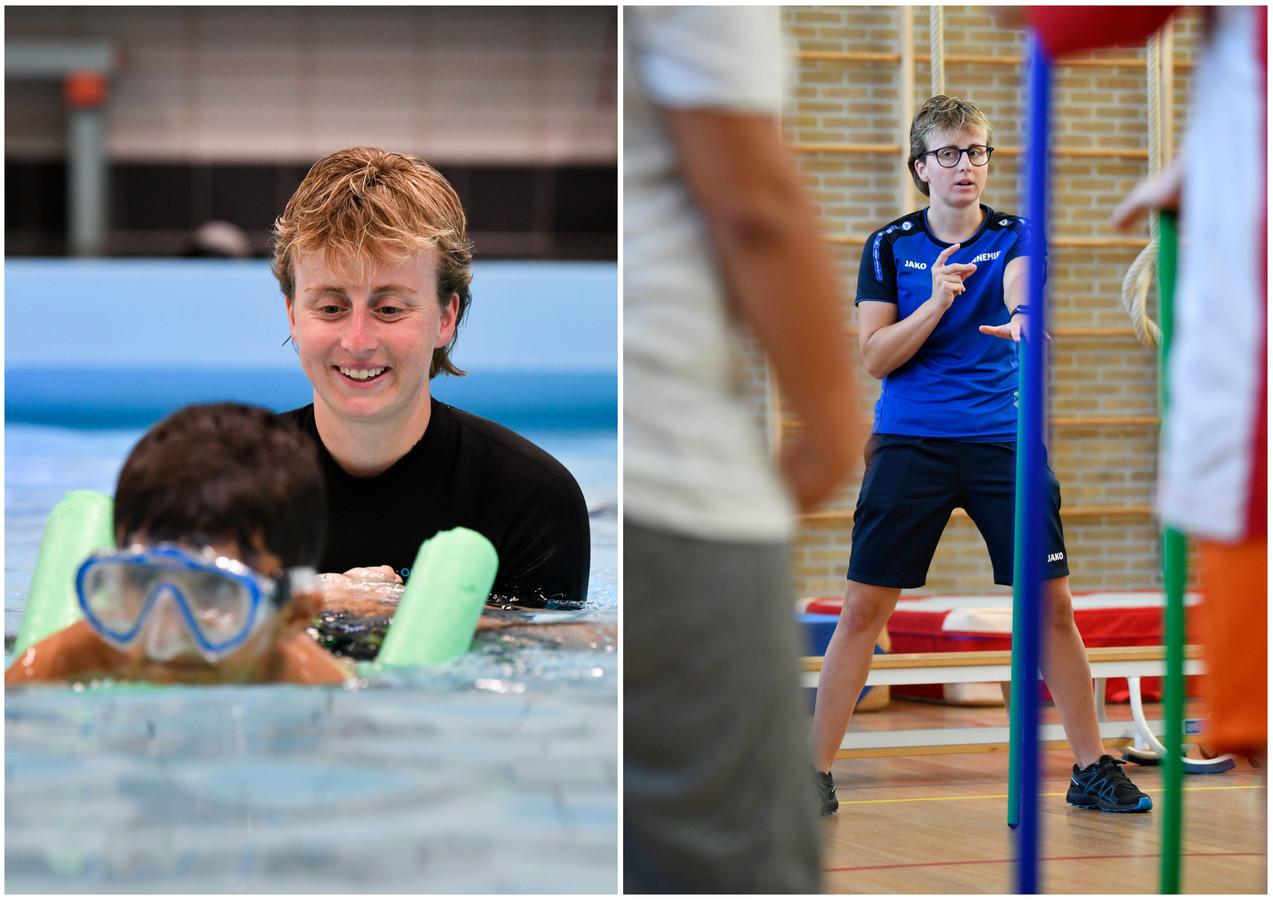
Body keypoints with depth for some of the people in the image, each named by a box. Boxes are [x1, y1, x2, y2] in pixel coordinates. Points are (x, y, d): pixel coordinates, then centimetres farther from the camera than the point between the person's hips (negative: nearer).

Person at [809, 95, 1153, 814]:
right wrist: (936, 303, -17)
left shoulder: (1014, 235, 4)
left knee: (1052, 605, 0)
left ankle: (1093, 769, 11)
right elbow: (875, 357, -2)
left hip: (1004, 440, 1)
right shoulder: (890, 246, 4)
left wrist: (1020, 316, -43)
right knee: (864, 609, -4)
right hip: (910, 444, -1)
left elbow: (1020, 284, -20)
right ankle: (816, 771, 6)